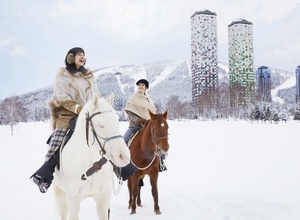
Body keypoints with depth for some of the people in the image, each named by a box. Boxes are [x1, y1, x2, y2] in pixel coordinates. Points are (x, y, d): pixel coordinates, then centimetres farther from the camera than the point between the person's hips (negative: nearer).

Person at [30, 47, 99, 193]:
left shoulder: (89, 75, 15)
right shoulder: (62, 74, 2)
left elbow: (95, 96, 13)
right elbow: (61, 97, -9)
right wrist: (77, 108, -22)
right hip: (67, 117, -4)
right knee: (56, 146, -11)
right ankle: (43, 176, 5)